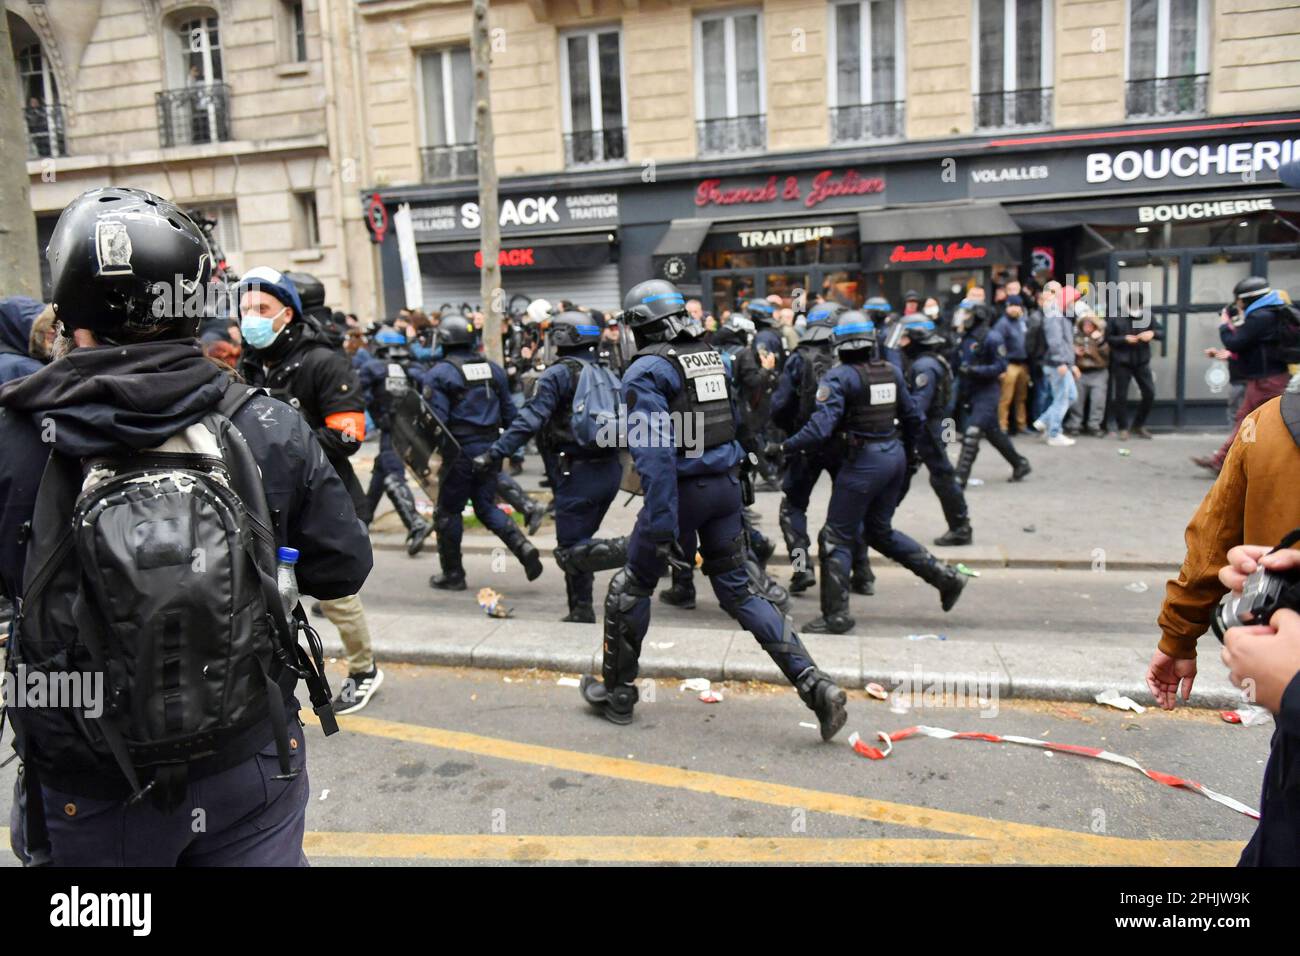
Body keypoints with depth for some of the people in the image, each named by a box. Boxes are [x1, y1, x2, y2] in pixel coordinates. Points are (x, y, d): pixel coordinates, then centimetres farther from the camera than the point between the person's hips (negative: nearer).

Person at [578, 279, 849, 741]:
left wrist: (662, 526, -23)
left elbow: (654, 452, -20)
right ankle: (815, 685, 4)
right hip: (727, 485, 6)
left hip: (684, 490, -6)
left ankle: (617, 693, 26)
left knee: (631, 586, 13)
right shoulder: (713, 357, 12)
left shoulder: (645, 371, -10)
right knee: (738, 591, 14)